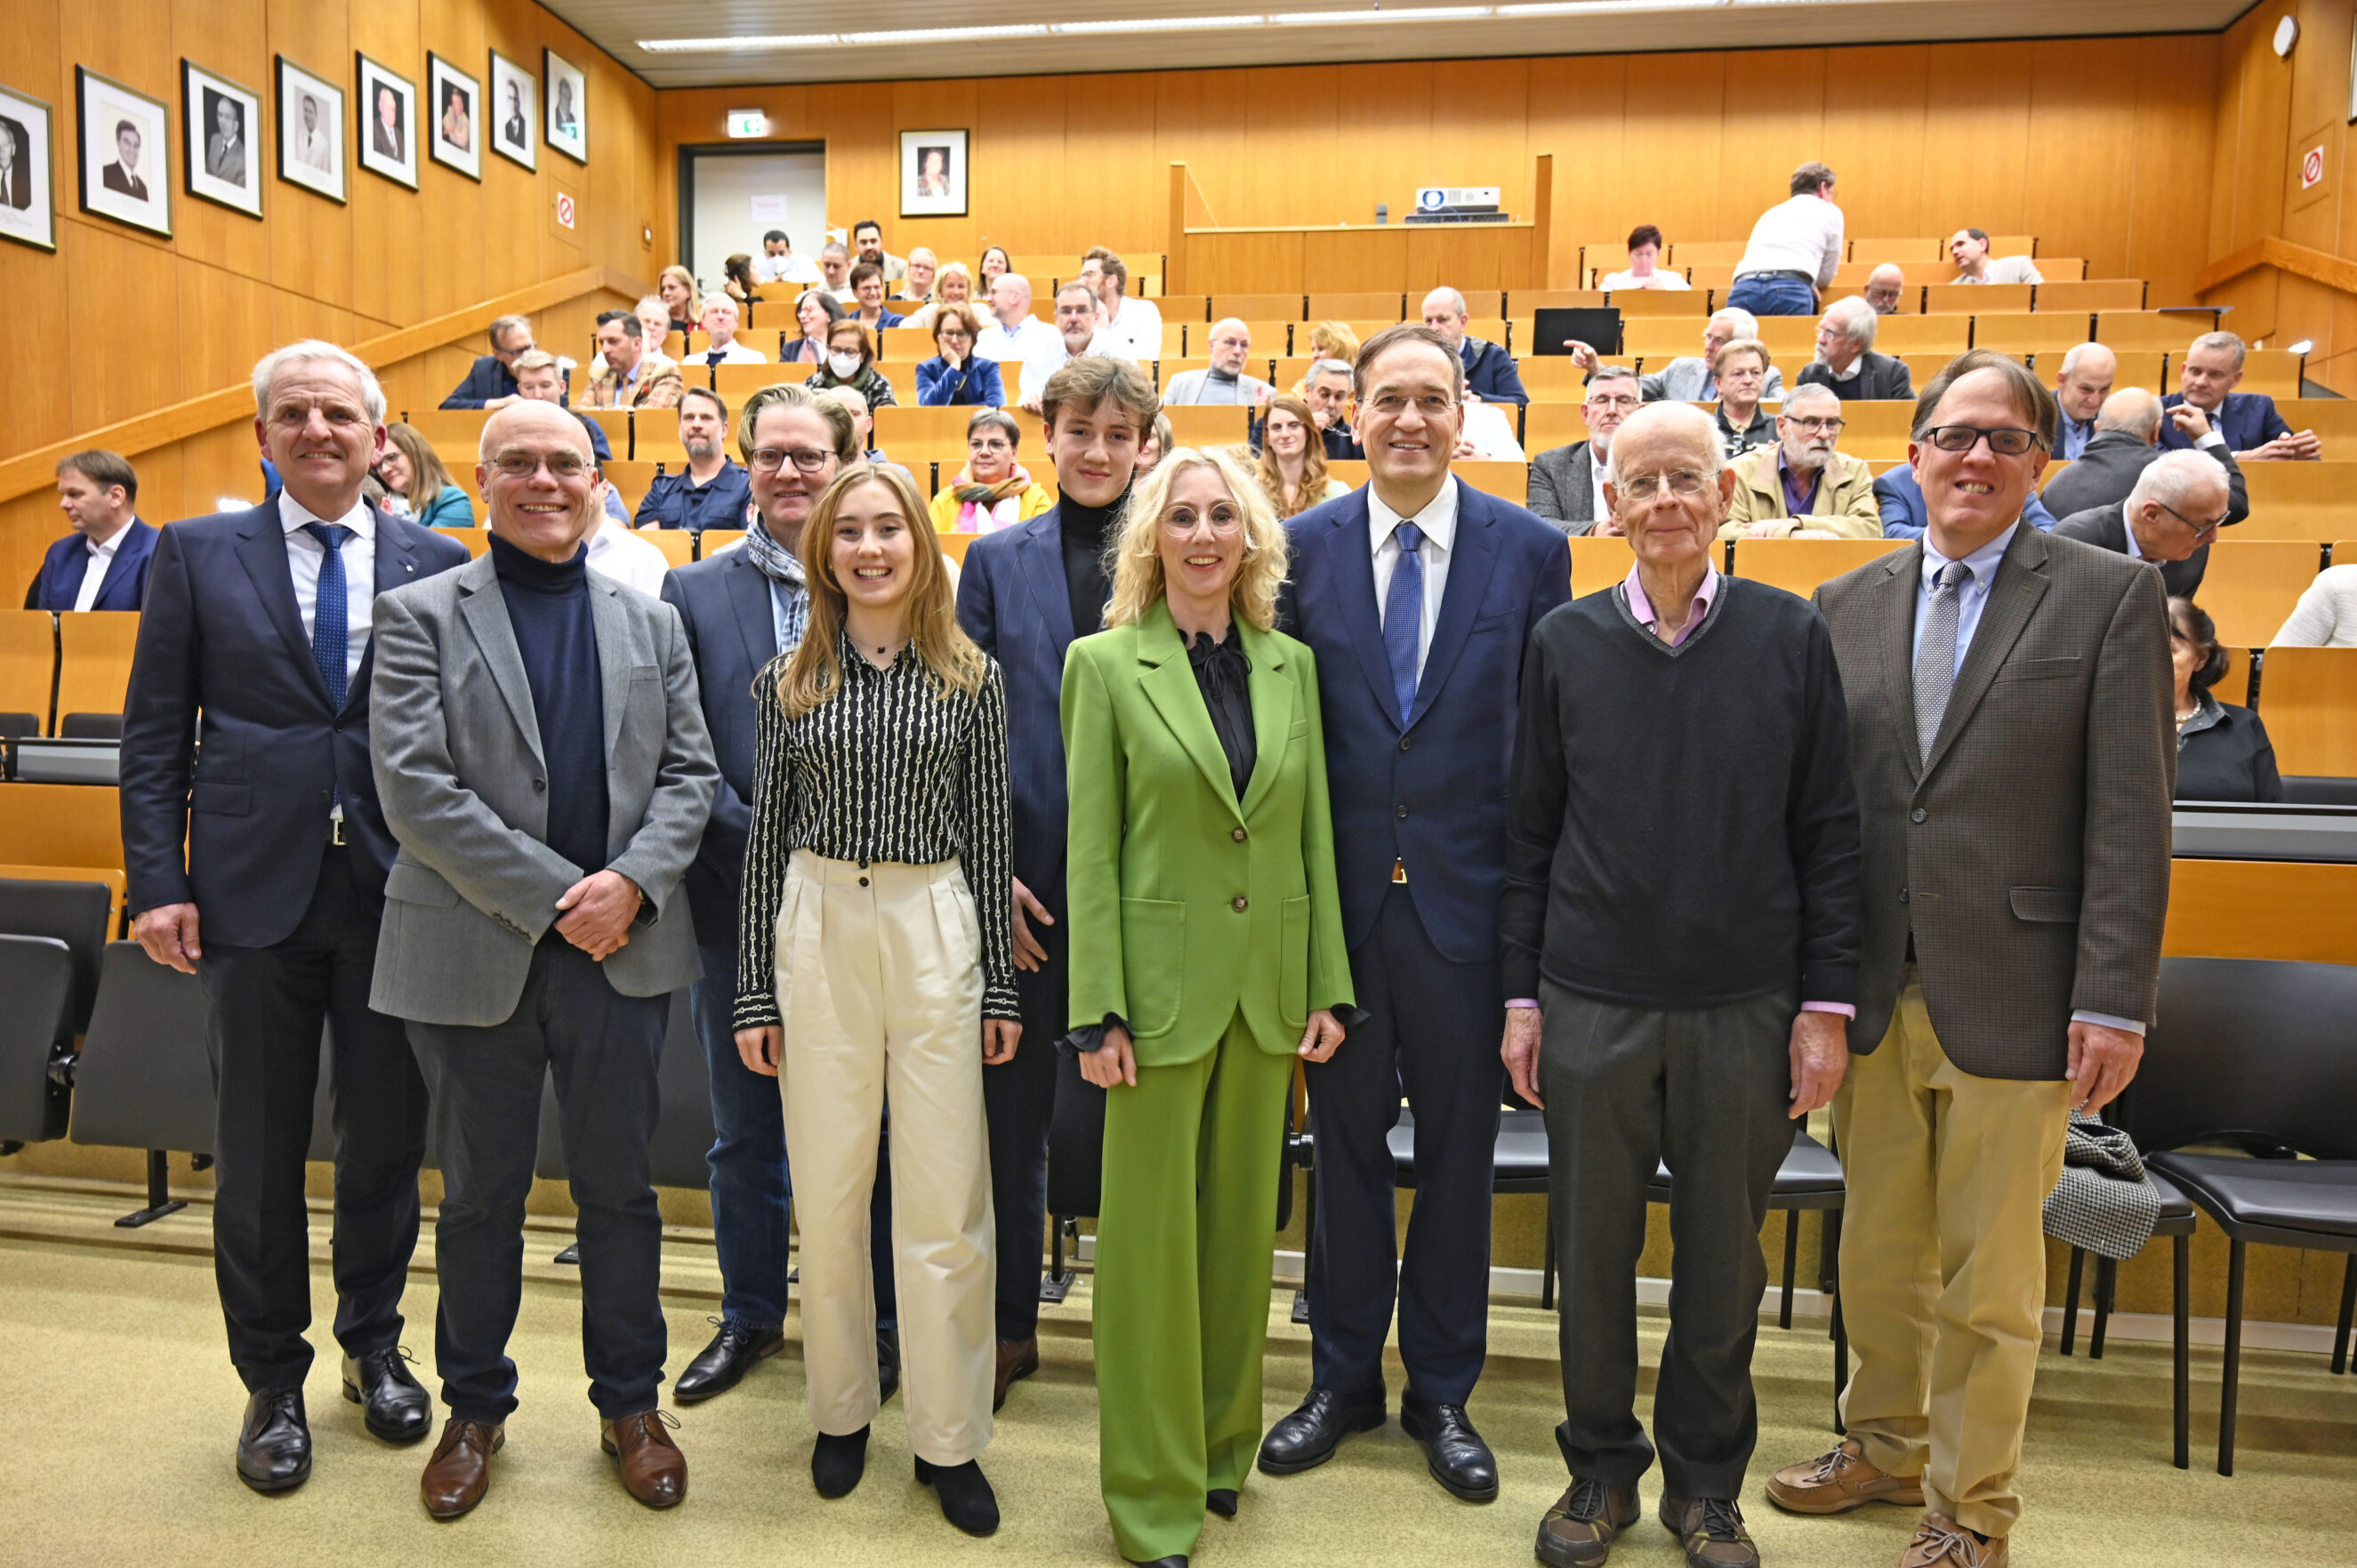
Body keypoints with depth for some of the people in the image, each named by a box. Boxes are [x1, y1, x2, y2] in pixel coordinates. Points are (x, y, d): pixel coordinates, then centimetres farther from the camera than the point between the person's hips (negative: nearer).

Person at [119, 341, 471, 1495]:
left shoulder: (438, 564, 4)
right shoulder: (197, 554, 5)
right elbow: (154, 734, 3)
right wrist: (157, 881, -4)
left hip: (397, 891, 0)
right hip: (254, 889, 0)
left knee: (387, 1139, 12)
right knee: (255, 1155, 10)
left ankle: (375, 1345, 33)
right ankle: (272, 1381, 29)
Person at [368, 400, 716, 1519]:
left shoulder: (651, 621, 9)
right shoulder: (421, 616, 0)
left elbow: (689, 773, 4)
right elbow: (413, 787, -10)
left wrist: (632, 883, -13)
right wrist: (553, 896, -15)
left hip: (622, 951, 2)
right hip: (477, 953, -2)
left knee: (619, 1188, 13)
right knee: (481, 1195, 13)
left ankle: (630, 1403, 30)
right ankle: (475, 1408, 34)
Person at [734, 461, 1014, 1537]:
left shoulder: (971, 680, 2)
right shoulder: (787, 682, 5)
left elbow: (989, 836, 4)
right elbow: (766, 837, 6)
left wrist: (1000, 985, 3)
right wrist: (755, 989, 4)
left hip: (936, 932, -1)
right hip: (818, 930, 1)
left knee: (945, 1199, 2)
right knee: (827, 1192, 10)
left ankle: (949, 1439, 19)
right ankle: (840, 1410, 30)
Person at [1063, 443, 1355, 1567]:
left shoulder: (1293, 664, 6)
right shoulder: (1106, 664, -4)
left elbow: (1314, 835, 8)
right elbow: (1090, 850, -6)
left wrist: (1330, 987, 4)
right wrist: (1098, 1011, -10)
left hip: (1269, 987, 4)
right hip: (1162, 985, -3)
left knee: (1243, 1228, 15)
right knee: (1152, 1238, 6)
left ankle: (1223, 1443, 36)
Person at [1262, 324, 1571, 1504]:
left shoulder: (1532, 549, -1)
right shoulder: (1301, 547, 1)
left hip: (1466, 898, 0)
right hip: (1337, 896, 1)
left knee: (1457, 1152, 12)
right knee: (1345, 1142, 13)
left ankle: (1442, 1392, 32)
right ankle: (1343, 1377, 34)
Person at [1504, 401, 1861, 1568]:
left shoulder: (1790, 636, 1)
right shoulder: (1563, 643, 3)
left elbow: (1830, 833, 2)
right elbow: (1530, 834, 5)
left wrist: (1827, 1001, -1)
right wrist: (1521, 994, 2)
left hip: (1745, 1011, 0)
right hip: (1591, 1006, 0)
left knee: (1724, 1258, 12)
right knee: (1593, 1253, 10)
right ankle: (1601, 1468, 31)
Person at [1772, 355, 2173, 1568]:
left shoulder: (2110, 596, -1)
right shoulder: (1847, 605, 8)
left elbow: (2129, 818, -6)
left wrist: (2115, 1001, -11)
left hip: (2012, 999, -3)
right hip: (1874, 996, 3)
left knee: (1990, 1274, 9)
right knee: (1877, 1250, 17)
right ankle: (1885, 1445, 39)